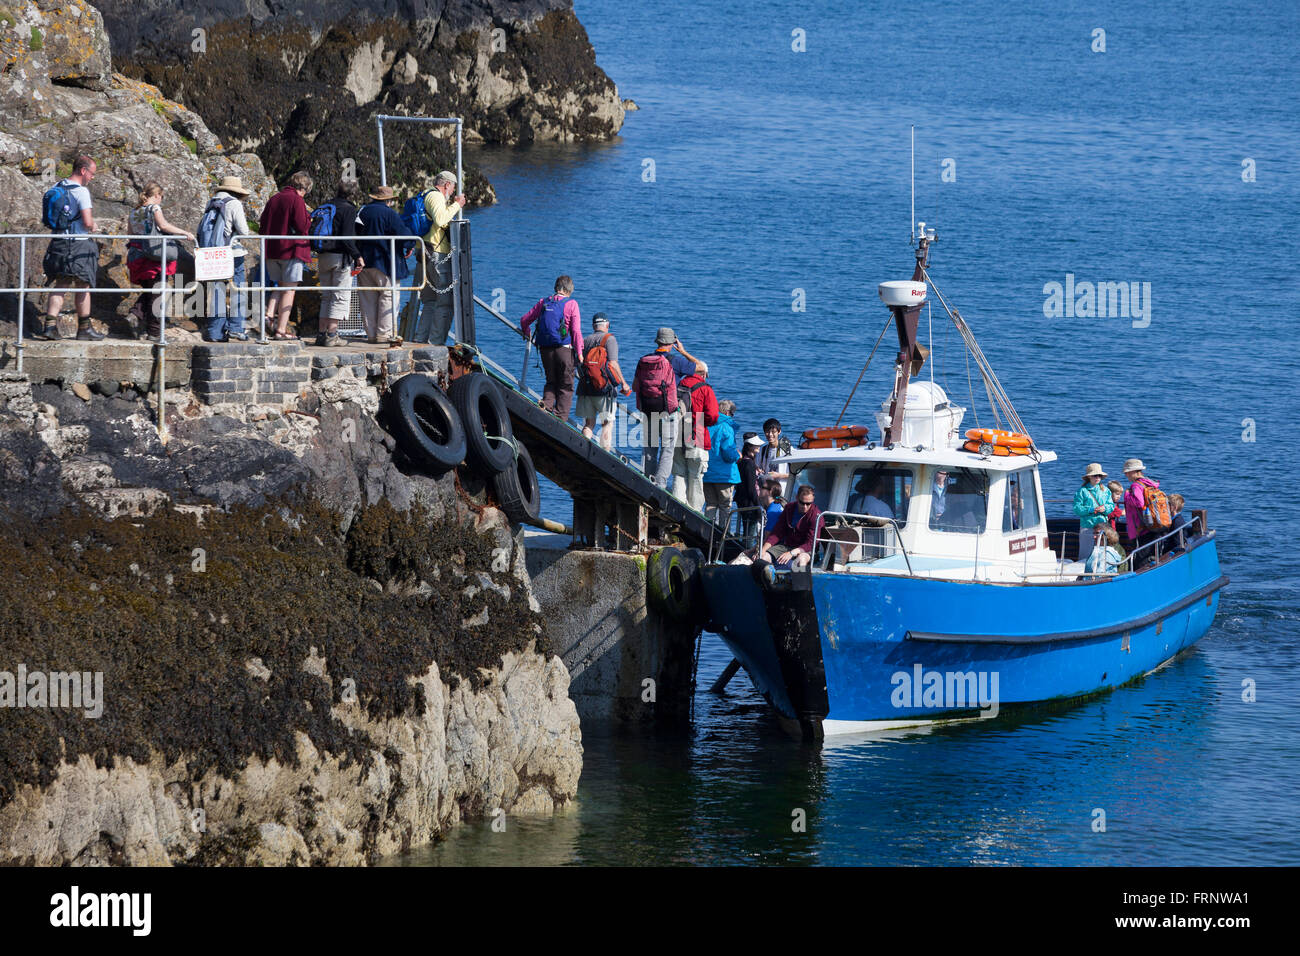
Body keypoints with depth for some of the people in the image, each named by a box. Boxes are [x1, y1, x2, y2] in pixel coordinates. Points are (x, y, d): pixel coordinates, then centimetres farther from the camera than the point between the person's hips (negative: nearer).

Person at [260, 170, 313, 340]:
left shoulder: (273, 199, 13)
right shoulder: (297, 200, -9)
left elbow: (263, 225, 16)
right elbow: (302, 227, -16)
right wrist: (309, 218, 4)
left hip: (271, 250, 7)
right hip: (291, 250, -7)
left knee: (280, 286, 20)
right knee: (289, 289, -2)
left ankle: (270, 313, -3)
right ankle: (281, 329, -5)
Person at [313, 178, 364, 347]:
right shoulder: (348, 209, -9)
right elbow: (347, 237, -17)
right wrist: (357, 256, -12)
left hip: (323, 256, 7)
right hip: (341, 256, -7)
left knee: (327, 296, 14)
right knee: (341, 296, -2)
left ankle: (321, 333, 11)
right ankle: (331, 334, -7)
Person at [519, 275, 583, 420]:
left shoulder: (543, 303, 9)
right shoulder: (571, 304, -3)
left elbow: (525, 320, 17)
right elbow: (576, 331, -10)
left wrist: (526, 334, 37)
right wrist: (580, 352, -7)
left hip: (545, 349, 4)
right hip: (564, 348, -4)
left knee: (551, 382, 19)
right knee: (566, 386, 5)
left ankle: (546, 405, -8)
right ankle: (560, 419, 0)